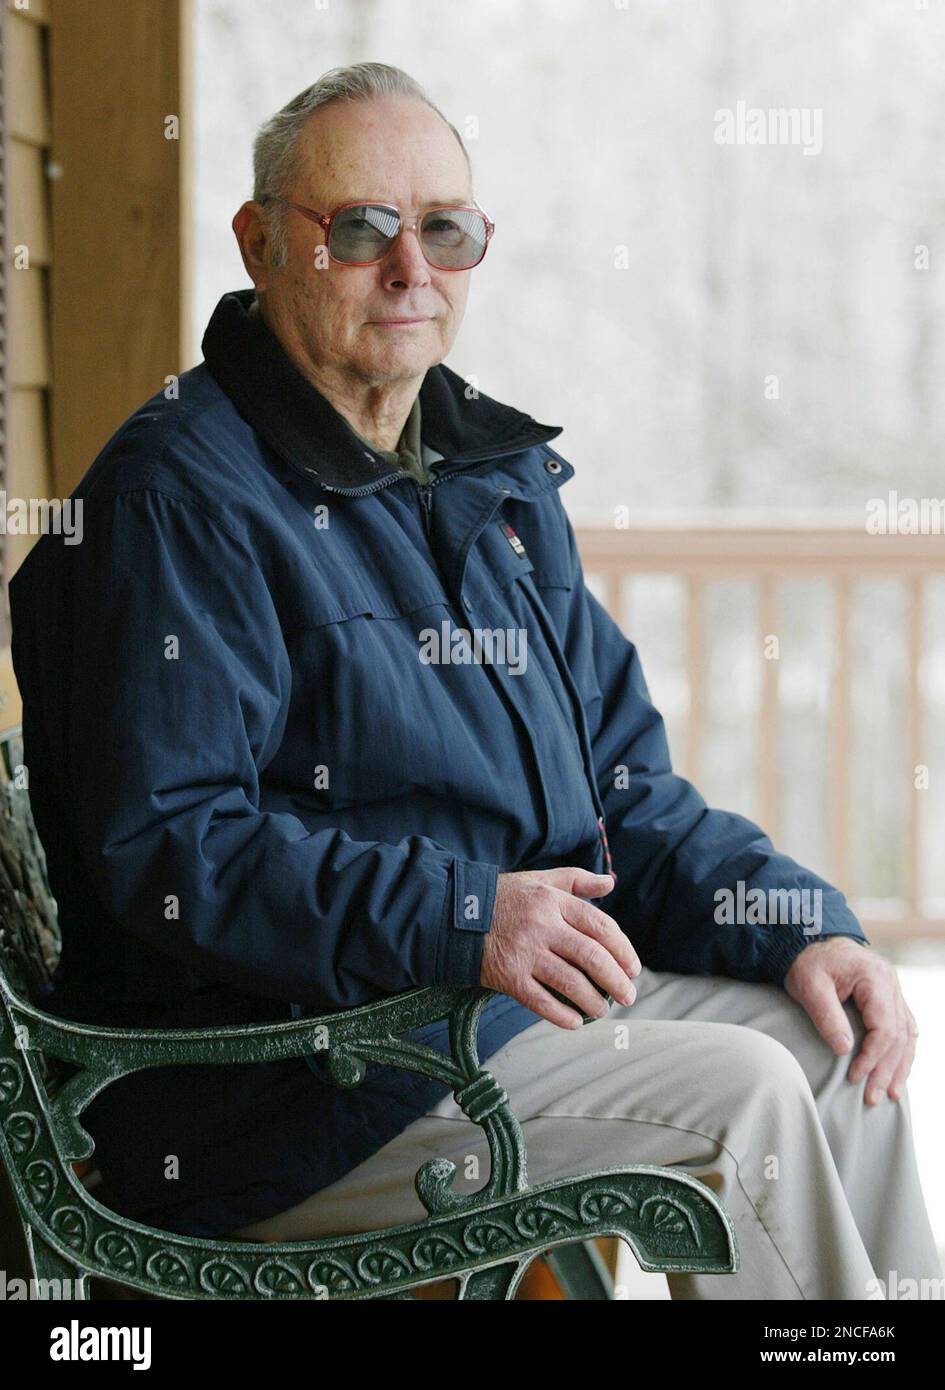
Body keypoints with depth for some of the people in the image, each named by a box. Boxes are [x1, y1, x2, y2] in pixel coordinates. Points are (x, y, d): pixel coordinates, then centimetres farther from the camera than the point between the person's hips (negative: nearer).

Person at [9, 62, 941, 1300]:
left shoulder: (499, 477, 16)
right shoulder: (180, 498, -13)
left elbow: (622, 787, 18)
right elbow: (168, 847, -22)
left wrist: (804, 925, 2)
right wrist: (460, 918, -31)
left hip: (518, 988, 9)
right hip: (267, 1066, -9)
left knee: (832, 1036, 3)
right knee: (735, 1099, -19)